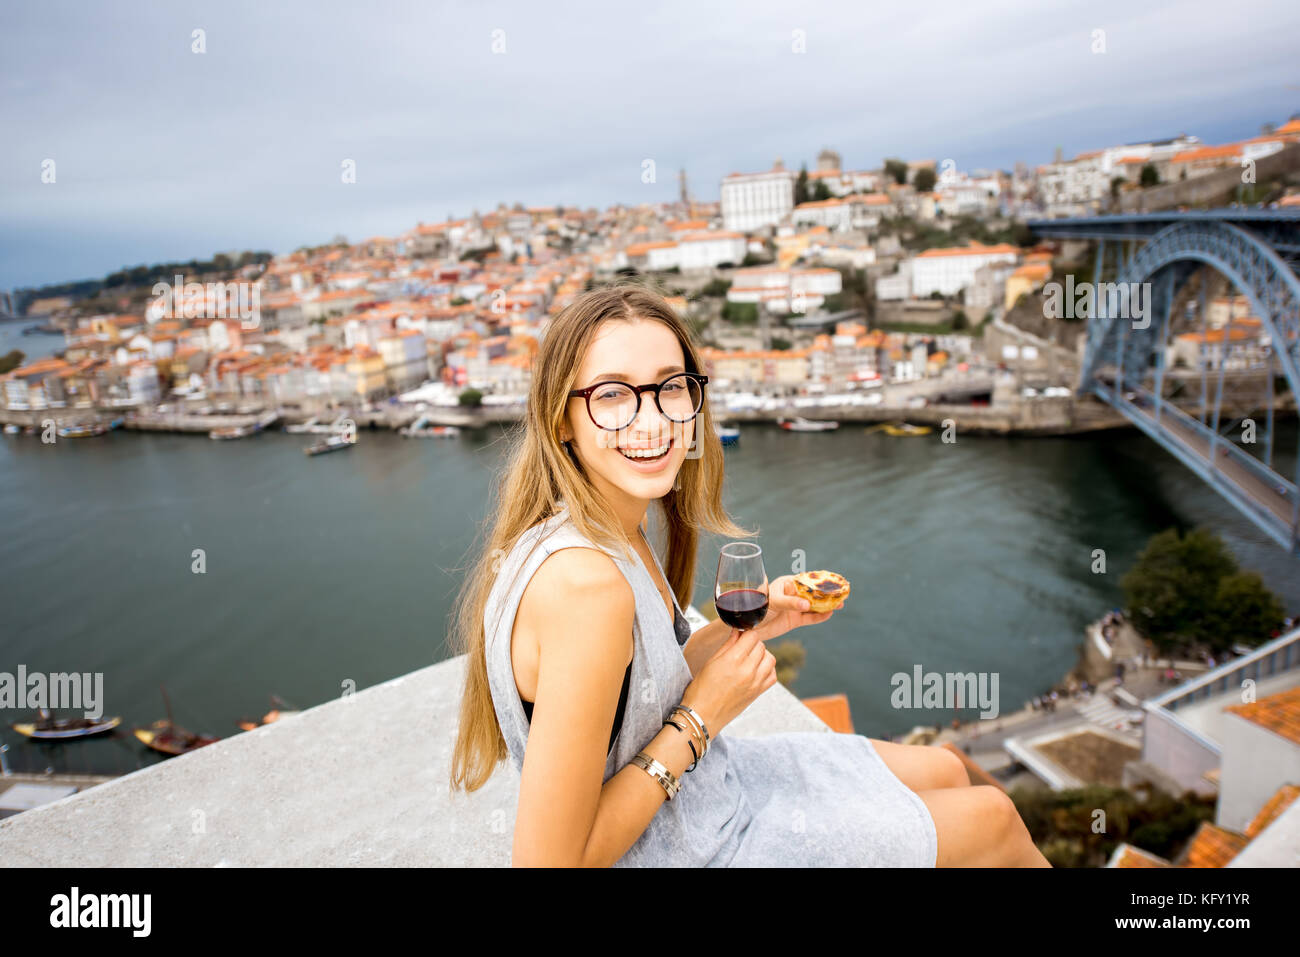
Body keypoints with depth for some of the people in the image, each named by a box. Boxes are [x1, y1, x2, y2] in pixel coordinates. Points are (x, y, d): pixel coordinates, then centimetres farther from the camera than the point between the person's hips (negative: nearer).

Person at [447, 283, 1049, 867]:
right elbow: (547, 857, -30)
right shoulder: (585, 582, -35)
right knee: (994, 819, 8)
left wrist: (742, 627, -5)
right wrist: (699, 718, -25)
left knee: (947, 773, 23)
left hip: (710, 783, 8)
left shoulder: (616, 533, -6)